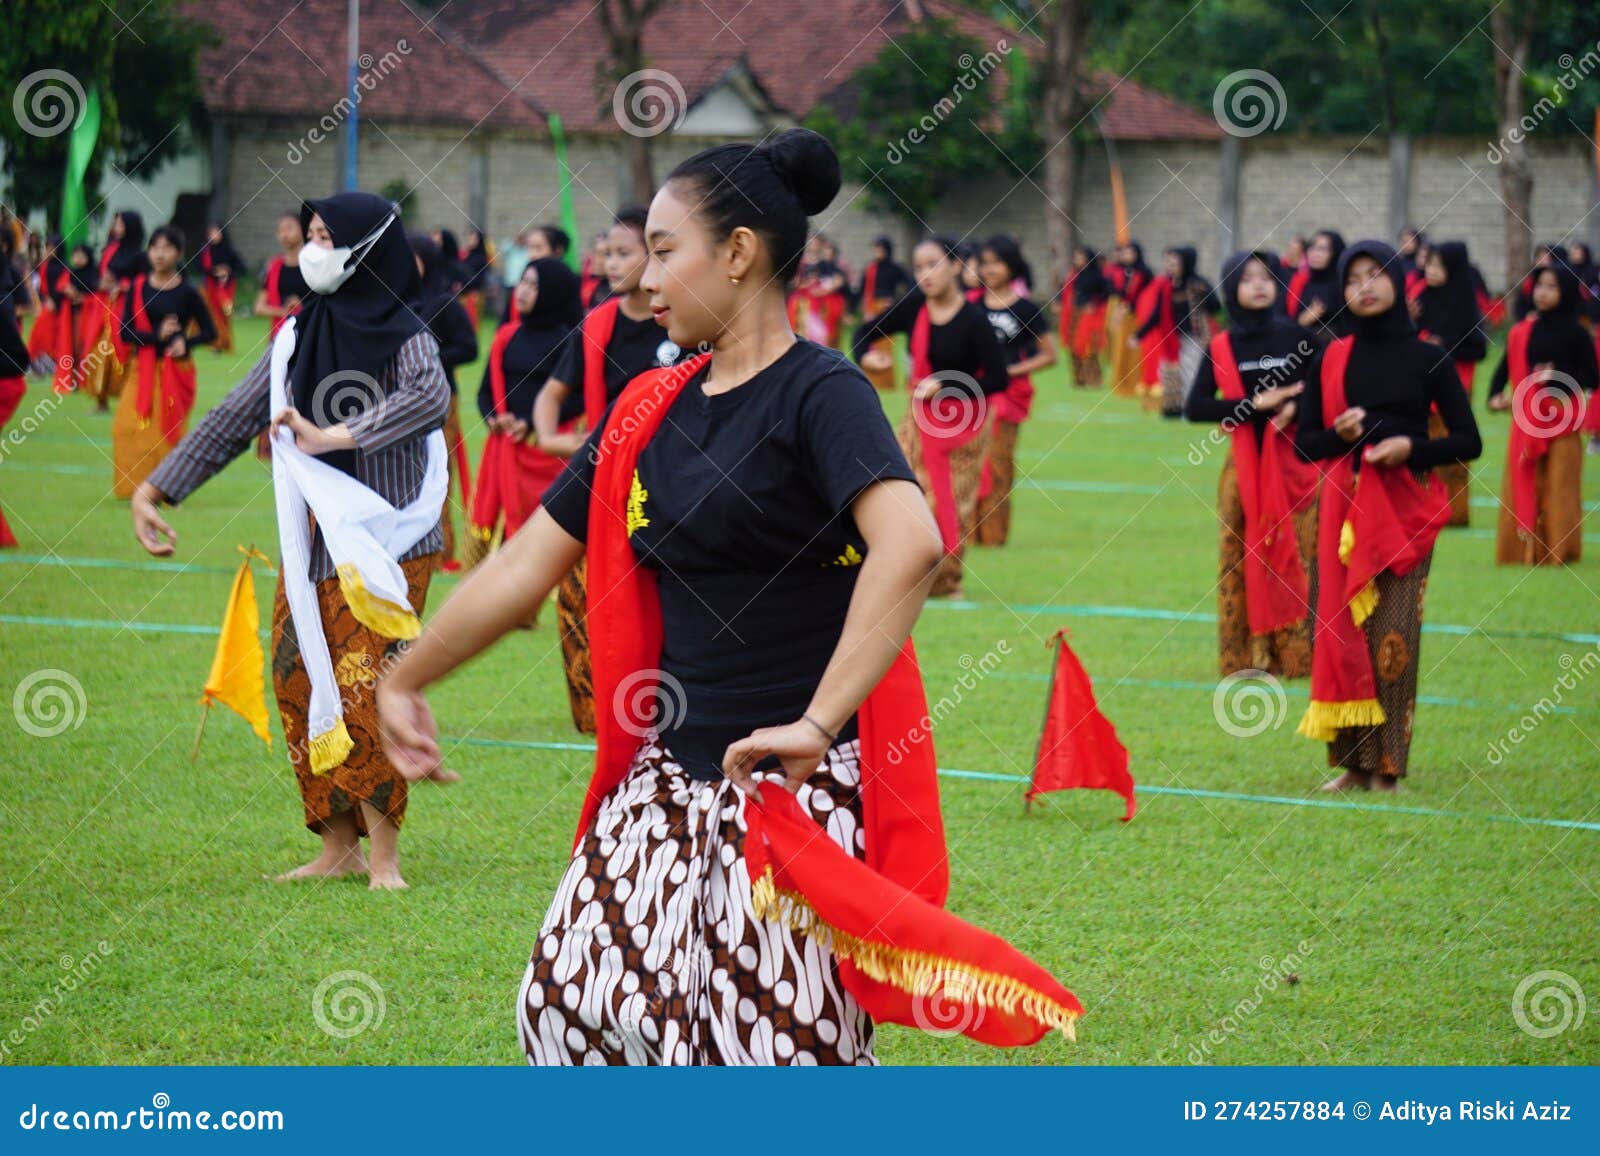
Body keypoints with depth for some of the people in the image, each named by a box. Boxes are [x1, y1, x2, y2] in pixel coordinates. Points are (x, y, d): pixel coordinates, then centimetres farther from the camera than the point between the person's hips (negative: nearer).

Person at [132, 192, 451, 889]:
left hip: (383, 540, -6)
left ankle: (383, 858, -8)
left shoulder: (402, 335, -7)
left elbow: (431, 398, -28)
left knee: (363, 688, -13)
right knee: (302, 685, 4)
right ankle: (337, 849, 12)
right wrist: (156, 488, 9)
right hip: (312, 541, 6)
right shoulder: (296, 336, 10)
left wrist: (332, 436, -27)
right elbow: (236, 418, 13)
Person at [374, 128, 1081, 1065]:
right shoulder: (652, 411, 11)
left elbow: (910, 545, -30)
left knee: (777, 1047, -8)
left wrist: (816, 726, -32)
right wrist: (404, 683, 23)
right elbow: (524, 568, 18)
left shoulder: (819, 393, -12)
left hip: (796, 790, -8)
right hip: (669, 780, 8)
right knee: (572, 1004, 7)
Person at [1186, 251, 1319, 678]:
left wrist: (1295, 407, -15)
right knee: (1245, 559, -1)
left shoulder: (1299, 338, 1)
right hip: (1244, 465, 1)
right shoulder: (1221, 348, 2)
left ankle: (1300, 651, 1)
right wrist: (1257, 404, -15)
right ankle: (1251, 654, 2)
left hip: (1295, 461, -1)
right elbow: (1194, 407, -5)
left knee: (1299, 558, -3)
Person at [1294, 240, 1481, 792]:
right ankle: (1353, 761, 5)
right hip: (1343, 507, 2)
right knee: (1342, 630, -3)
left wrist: (1411, 447, -13)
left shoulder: (1427, 358, 3)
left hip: (1405, 512, -2)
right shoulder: (1329, 360, 8)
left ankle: (1386, 765, -3)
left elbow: (1468, 441, 3)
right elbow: (1306, 441, 8)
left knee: (1392, 635, -8)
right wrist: (1340, 433, -13)